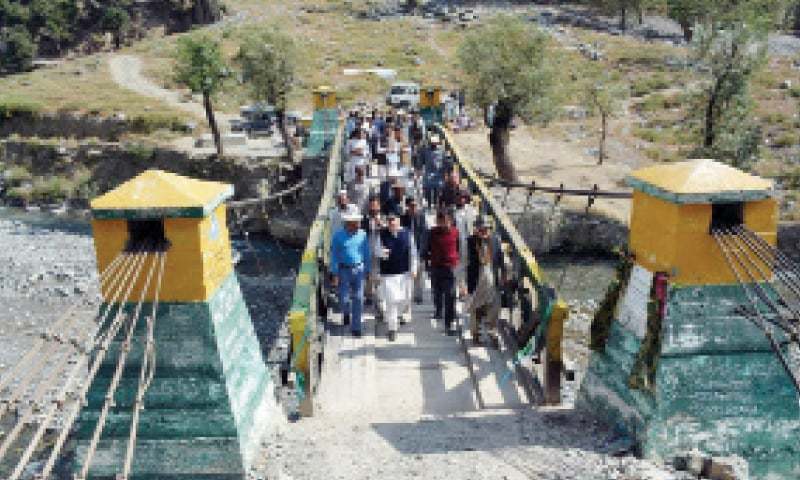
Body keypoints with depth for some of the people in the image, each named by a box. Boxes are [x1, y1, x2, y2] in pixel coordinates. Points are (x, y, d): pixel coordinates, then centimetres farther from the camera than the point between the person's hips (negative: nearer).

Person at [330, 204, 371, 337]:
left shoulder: (363, 235, 1)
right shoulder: (338, 236, -6)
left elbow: (367, 254, 8)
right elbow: (334, 256, -4)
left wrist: (367, 271, 8)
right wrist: (334, 275, -8)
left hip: (358, 270, 2)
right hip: (344, 270, -1)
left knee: (358, 299, 0)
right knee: (344, 299, 1)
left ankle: (356, 327, 10)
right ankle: (346, 312, 37)